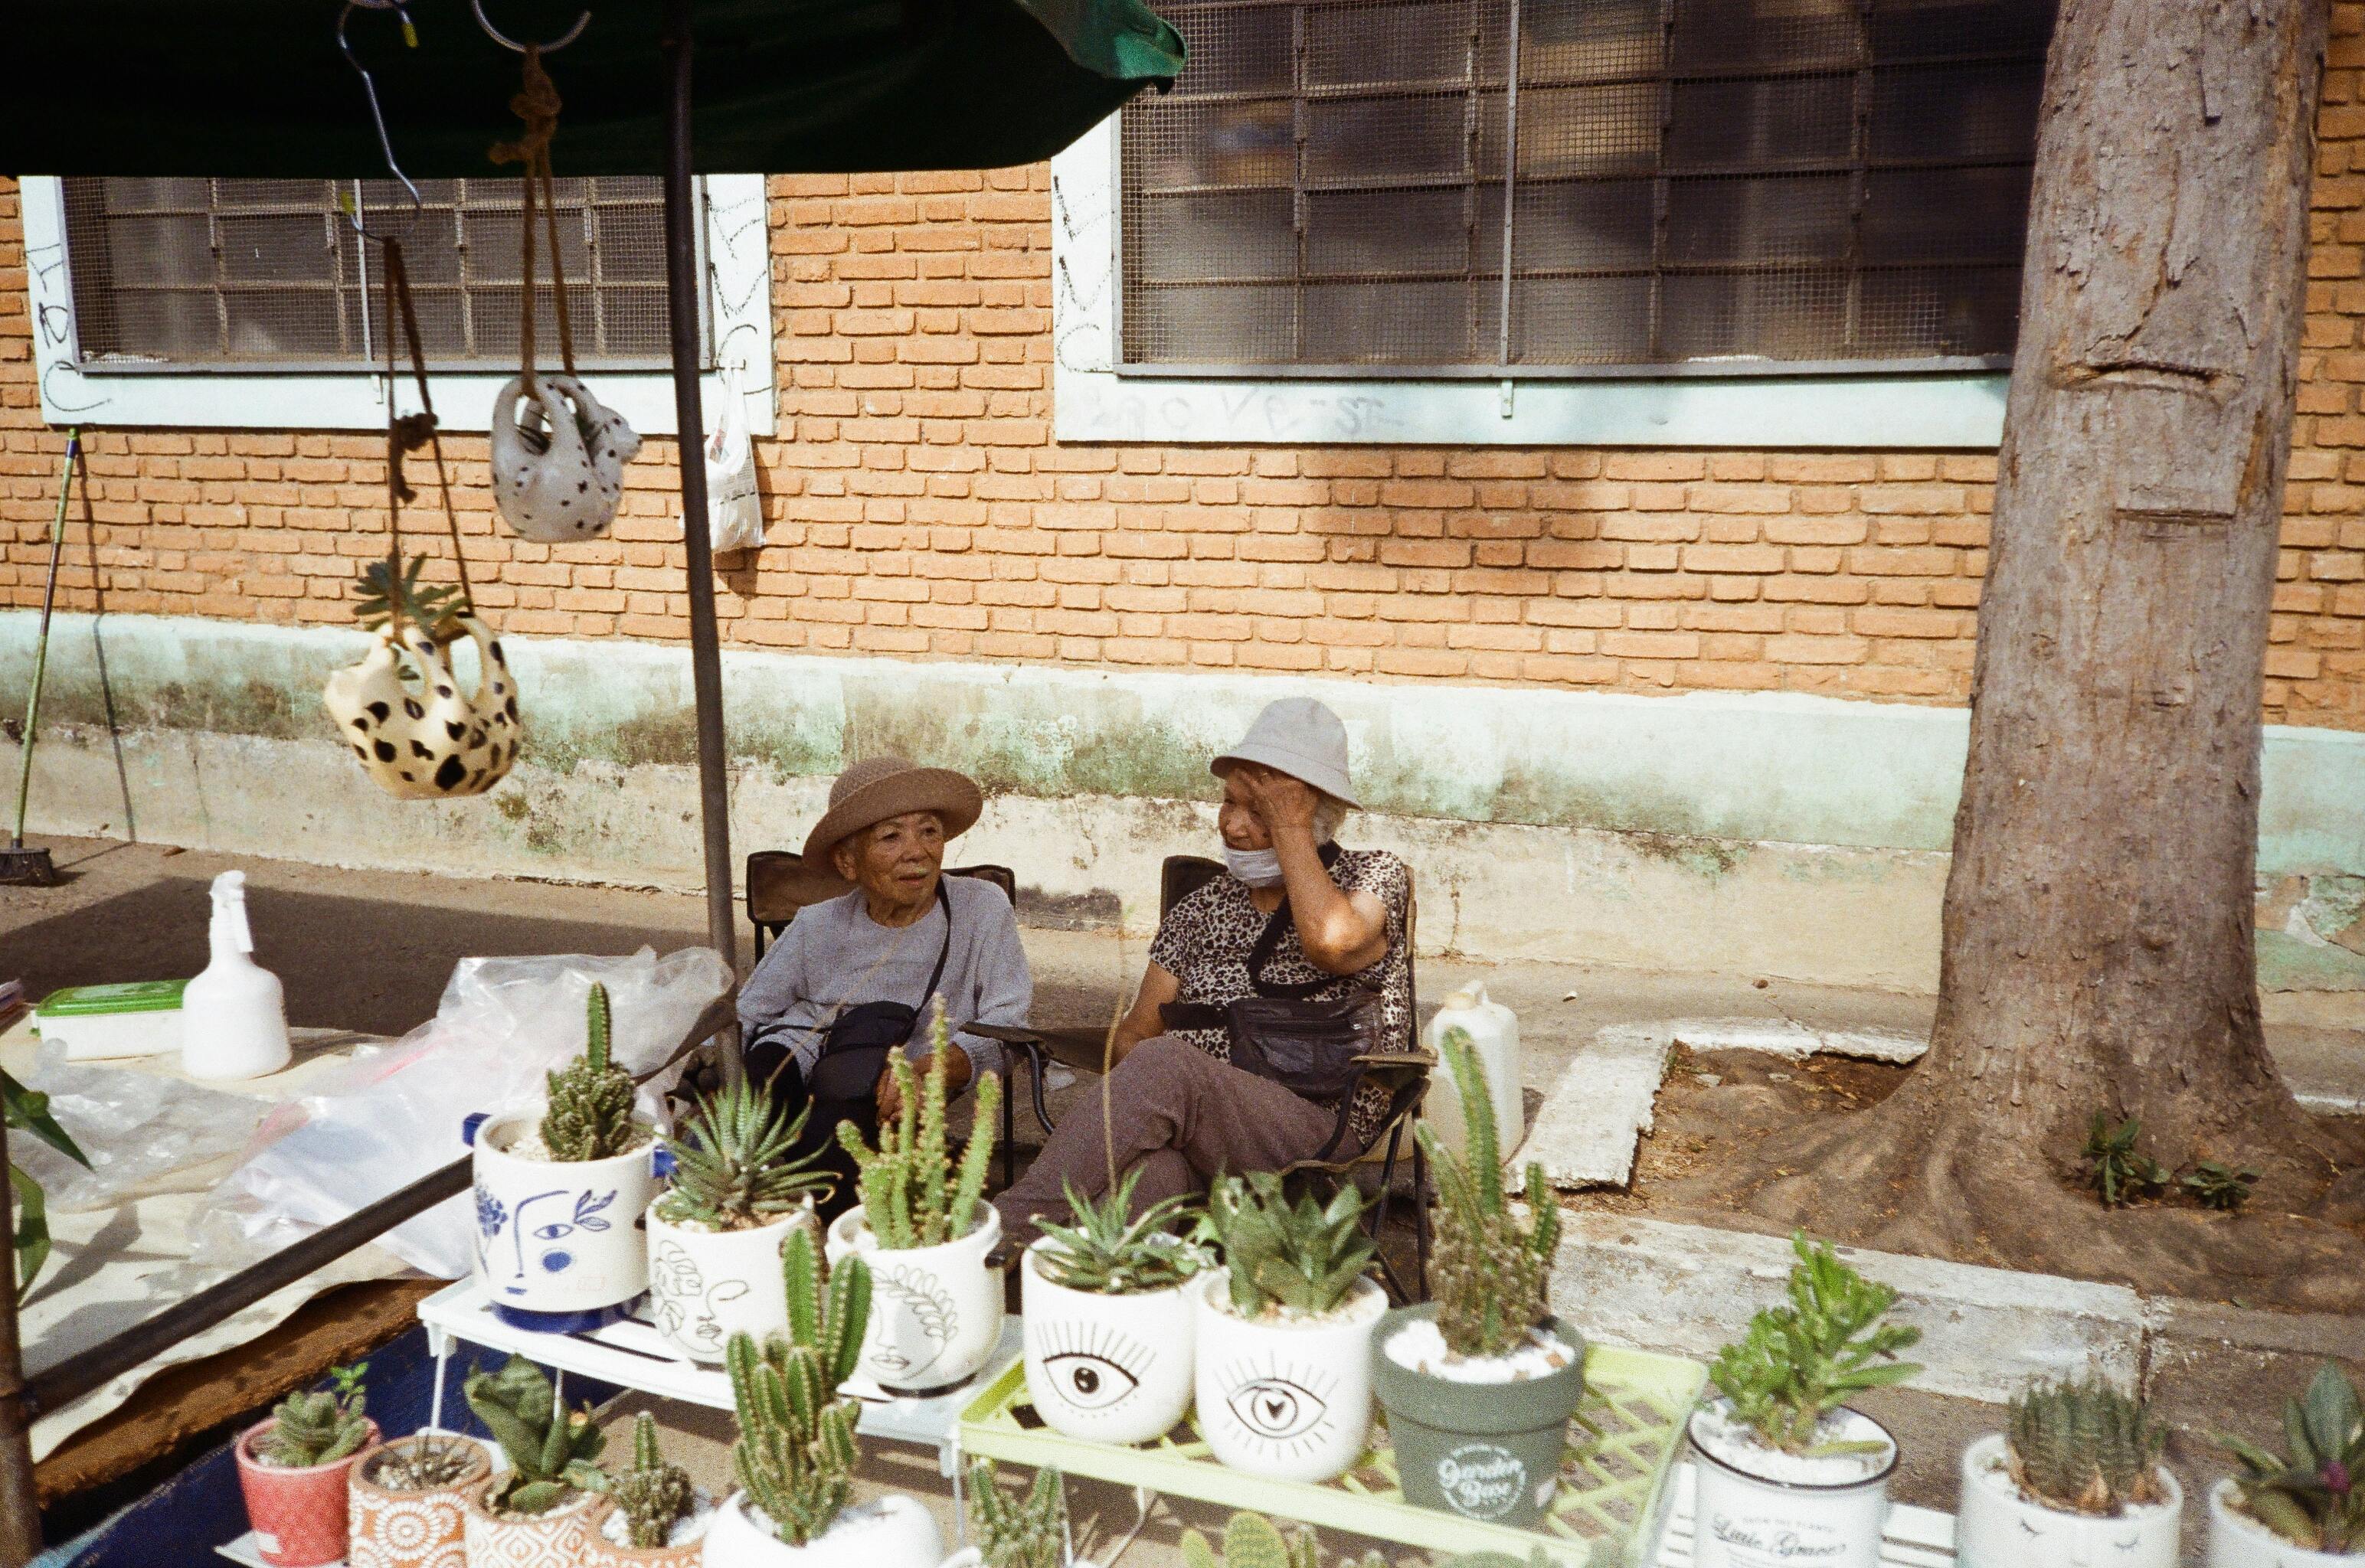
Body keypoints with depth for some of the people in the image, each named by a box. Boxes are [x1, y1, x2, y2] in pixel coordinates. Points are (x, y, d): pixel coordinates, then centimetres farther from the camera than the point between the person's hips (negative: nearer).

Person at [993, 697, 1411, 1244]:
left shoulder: (1377, 876, 7)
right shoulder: (1204, 908, 21)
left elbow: (1331, 942, -18)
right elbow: (1137, 1031, 16)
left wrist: (1290, 825, -7)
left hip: (1324, 1133, -3)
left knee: (1162, 1066, -32)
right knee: (1144, 1166, -36)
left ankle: (1011, 1225, -30)